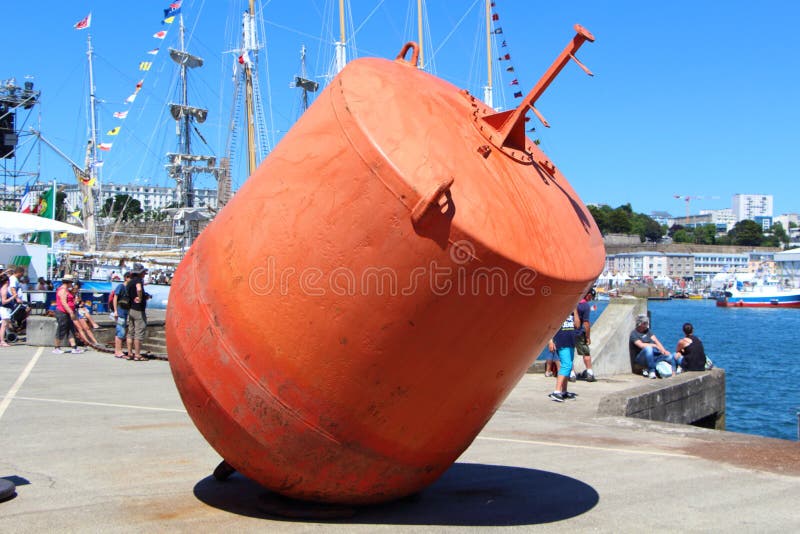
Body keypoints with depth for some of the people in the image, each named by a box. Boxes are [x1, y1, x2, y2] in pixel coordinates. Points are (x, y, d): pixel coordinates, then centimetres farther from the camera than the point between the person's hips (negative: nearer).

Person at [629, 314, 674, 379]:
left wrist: (663, 350, -9)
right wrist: (654, 345, -16)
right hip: (641, 358, -6)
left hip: (653, 355, 6)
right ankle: (651, 371, -33)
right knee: (648, 348, -38)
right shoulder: (634, 334, -7)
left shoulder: (647, 331, 15)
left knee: (670, 357, -14)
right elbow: (641, 345, -21)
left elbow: (656, 341, 6)